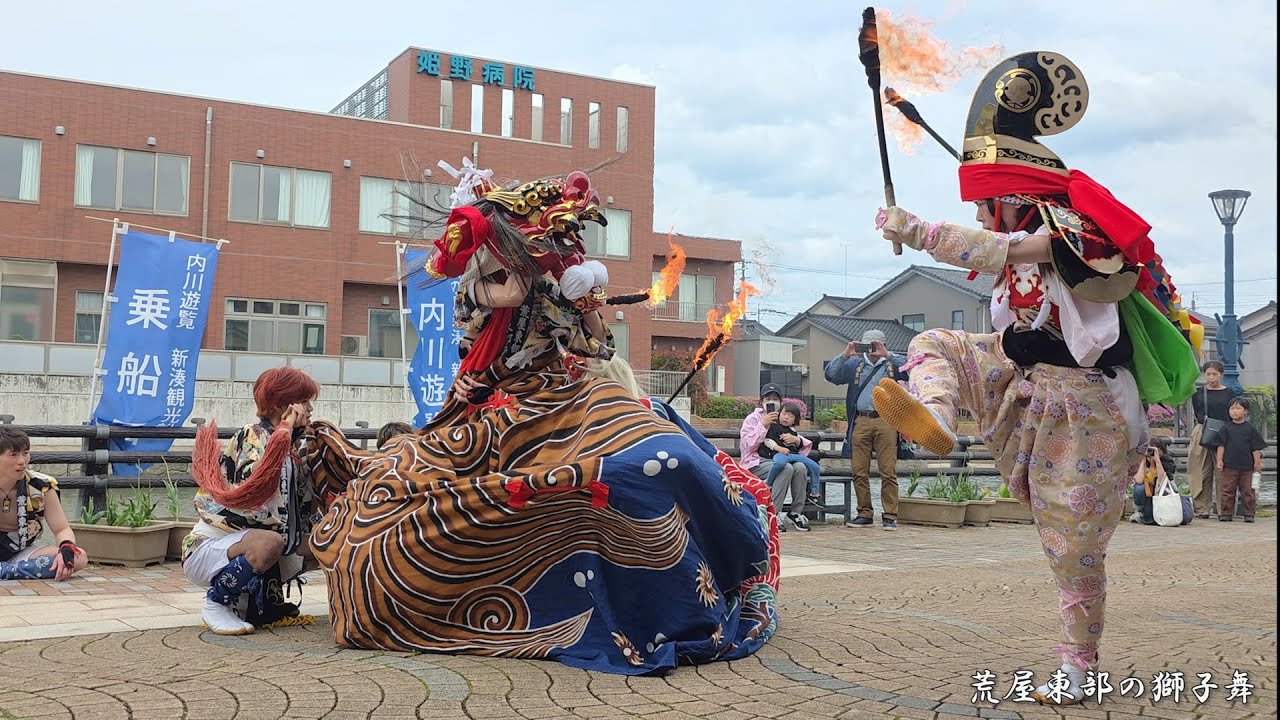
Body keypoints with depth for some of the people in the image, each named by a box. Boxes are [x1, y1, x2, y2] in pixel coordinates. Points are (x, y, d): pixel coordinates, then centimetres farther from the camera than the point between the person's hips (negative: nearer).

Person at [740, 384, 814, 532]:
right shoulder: (753, 418, 9)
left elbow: (807, 445, 17)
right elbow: (747, 444, -9)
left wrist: (797, 440, -8)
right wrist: (763, 425, -14)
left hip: (778, 461, 5)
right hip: (756, 464, -5)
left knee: (800, 467, -27)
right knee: (786, 468, -33)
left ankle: (795, 512, -17)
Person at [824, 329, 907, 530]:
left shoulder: (892, 364, 14)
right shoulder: (855, 365, 19)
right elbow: (831, 375, 9)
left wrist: (887, 354, -10)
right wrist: (845, 354, -2)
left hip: (885, 421, -2)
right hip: (861, 421, 2)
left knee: (888, 471, -6)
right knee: (859, 472, 1)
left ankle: (890, 516, -1)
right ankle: (864, 514, 9)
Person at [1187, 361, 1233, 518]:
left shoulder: (1229, 393, 7)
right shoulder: (1198, 393, 9)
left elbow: (1234, 418, 8)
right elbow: (1197, 415, 10)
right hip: (1202, 435, 1)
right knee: (1202, 474, 0)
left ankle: (1224, 510, 1)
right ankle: (1202, 509, 5)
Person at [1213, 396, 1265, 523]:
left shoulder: (1250, 428, 3)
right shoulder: (1226, 428, 3)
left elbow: (1256, 448, 5)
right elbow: (1221, 445, 2)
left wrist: (1257, 463, 2)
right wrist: (1219, 460, -4)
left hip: (1247, 466, 0)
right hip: (1230, 466, 0)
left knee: (1248, 491, 4)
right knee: (1228, 490, 2)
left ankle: (1249, 514, 13)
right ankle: (1226, 513, 8)